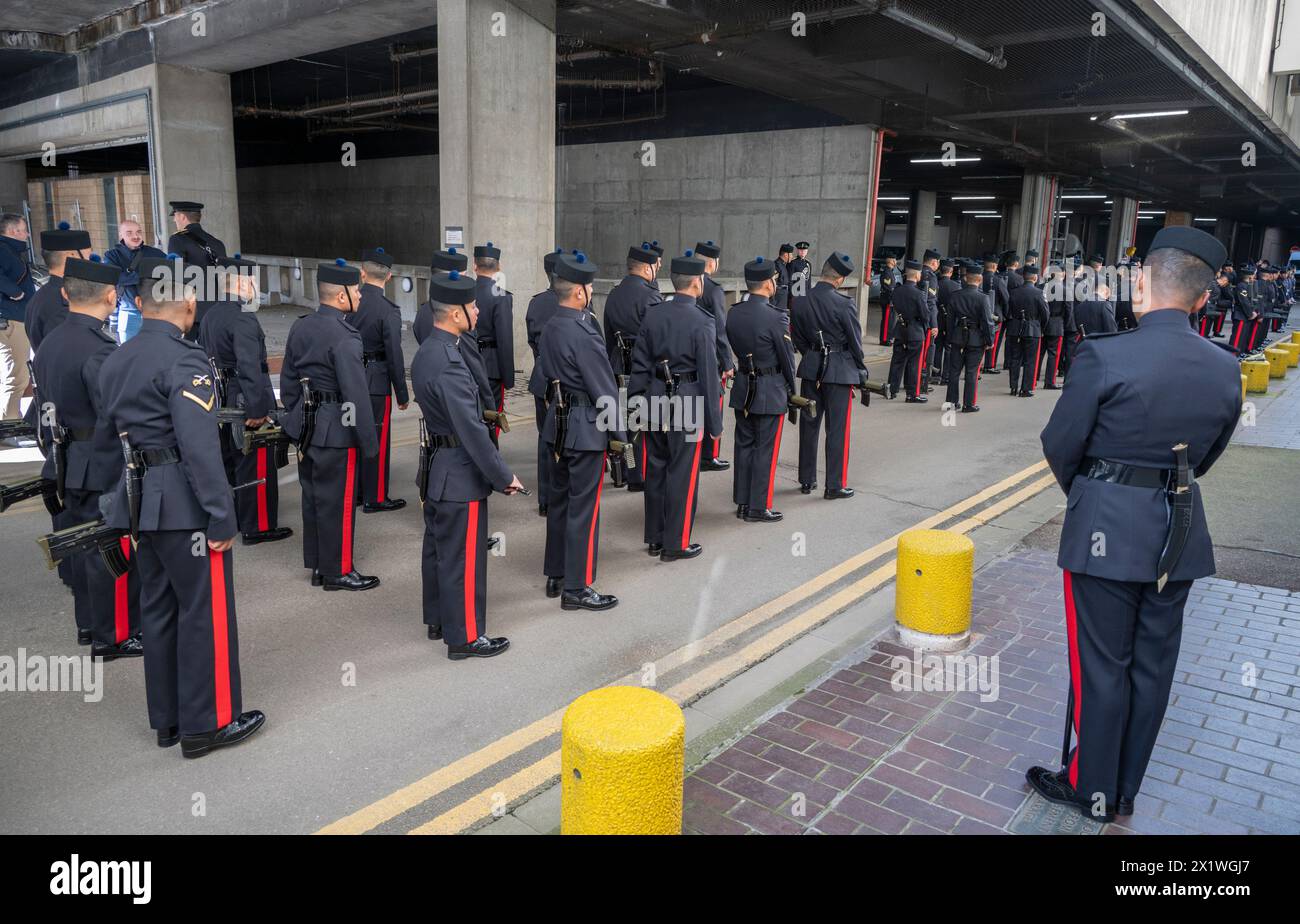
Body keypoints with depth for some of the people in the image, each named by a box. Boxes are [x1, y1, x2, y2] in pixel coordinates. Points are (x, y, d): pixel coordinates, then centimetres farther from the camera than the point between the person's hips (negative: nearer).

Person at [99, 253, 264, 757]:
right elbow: (200, 446, -23)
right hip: (184, 505, -9)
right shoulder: (184, 361, -16)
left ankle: (167, 719, 27)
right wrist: (223, 518, -20)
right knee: (206, 613, 2)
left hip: (139, 502, 9)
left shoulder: (114, 361, 12)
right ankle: (207, 723, 10)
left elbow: (113, 432, 17)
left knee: (158, 610, 16)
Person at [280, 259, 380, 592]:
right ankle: (338, 571, 15)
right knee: (337, 502, 3)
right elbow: (356, 395, -20)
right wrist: (369, 443, -14)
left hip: (305, 427, 9)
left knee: (313, 496, 17)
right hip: (335, 431, -8)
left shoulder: (300, 327, 7)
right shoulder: (344, 336, -19)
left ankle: (317, 565, 29)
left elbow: (287, 380, 14)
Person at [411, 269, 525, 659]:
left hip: (436, 469, 10)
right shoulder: (448, 363, -25)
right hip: (459, 475, -10)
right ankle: (465, 637, 13)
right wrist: (503, 477, -18)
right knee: (463, 557, 1)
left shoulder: (426, 351, 7)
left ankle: (438, 620, 35)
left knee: (437, 548, 20)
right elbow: (472, 430, -25)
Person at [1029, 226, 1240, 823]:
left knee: (1101, 664, 8)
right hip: (1180, 533, 5)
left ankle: (1092, 789, 24)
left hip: (1107, 528, -5)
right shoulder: (1225, 370, -1)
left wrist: (1081, 495, 9)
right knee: (1153, 663, 16)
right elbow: (1207, 455, 9)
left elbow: (1060, 445, -11)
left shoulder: (1105, 355, -19)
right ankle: (1126, 790, 32)